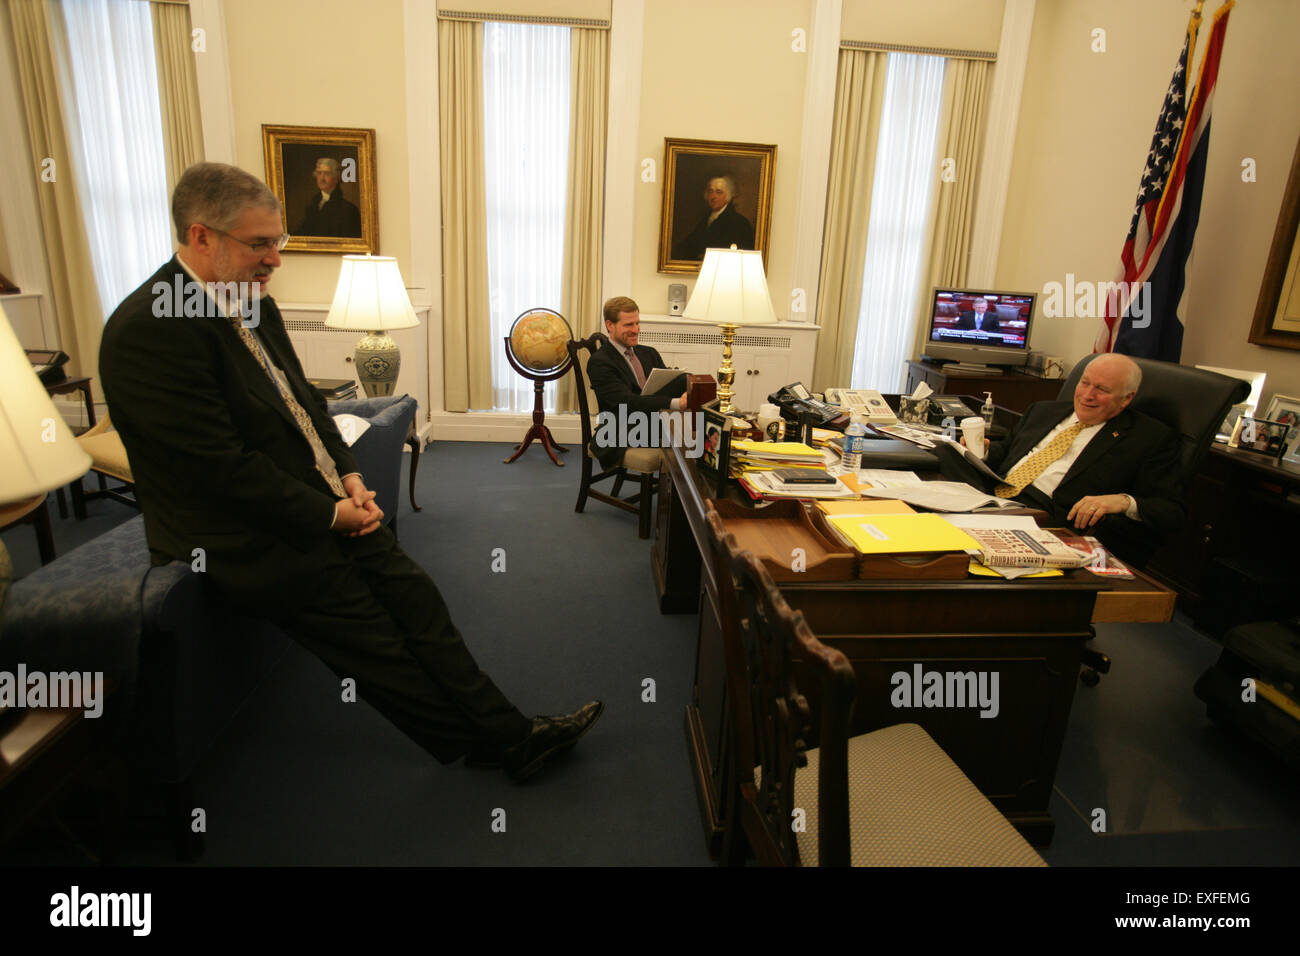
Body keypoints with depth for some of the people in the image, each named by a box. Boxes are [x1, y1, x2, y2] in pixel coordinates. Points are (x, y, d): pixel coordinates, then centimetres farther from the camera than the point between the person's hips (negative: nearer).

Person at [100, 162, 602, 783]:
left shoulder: (253, 305, 8)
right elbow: (222, 467, -23)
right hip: (252, 539, -8)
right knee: (377, 640, -4)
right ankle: (485, 745, 13)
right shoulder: (149, 330, -21)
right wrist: (328, 514, -16)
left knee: (414, 596, 0)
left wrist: (348, 475, 0)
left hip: (323, 506, 8)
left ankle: (513, 735, 7)